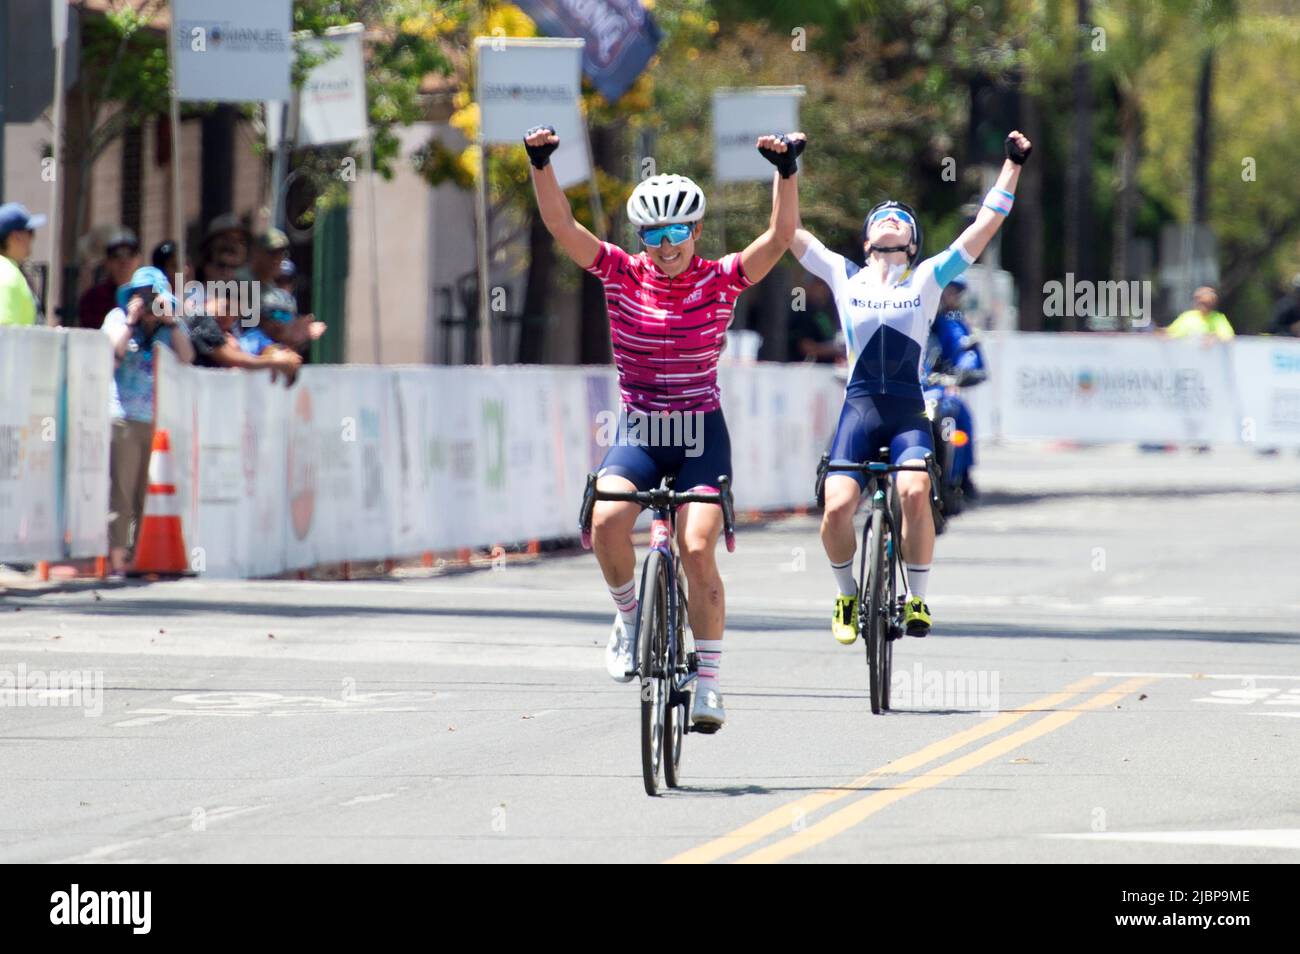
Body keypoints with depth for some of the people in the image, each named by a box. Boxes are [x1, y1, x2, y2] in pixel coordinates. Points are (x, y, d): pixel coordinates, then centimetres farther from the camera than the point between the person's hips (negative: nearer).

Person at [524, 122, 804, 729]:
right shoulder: (622, 275, -2)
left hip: (702, 433, -1)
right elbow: (561, 225, -11)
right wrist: (541, 163, -25)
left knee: (697, 548, -17)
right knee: (607, 521, -27)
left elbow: (780, 235, -16)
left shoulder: (720, 281, -4)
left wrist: (787, 171, -30)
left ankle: (708, 680, -7)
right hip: (639, 430, 1)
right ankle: (628, 615, 1)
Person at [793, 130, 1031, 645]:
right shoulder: (844, 276, 11)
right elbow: (788, 230, 8)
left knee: (915, 493, -27)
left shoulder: (928, 277, 9)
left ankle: (917, 598, -9)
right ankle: (846, 594, 8)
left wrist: (1013, 165, -1)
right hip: (859, 410, 1)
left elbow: (986, 224, 4)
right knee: (837, 506, -19)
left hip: (909, 414, -1)